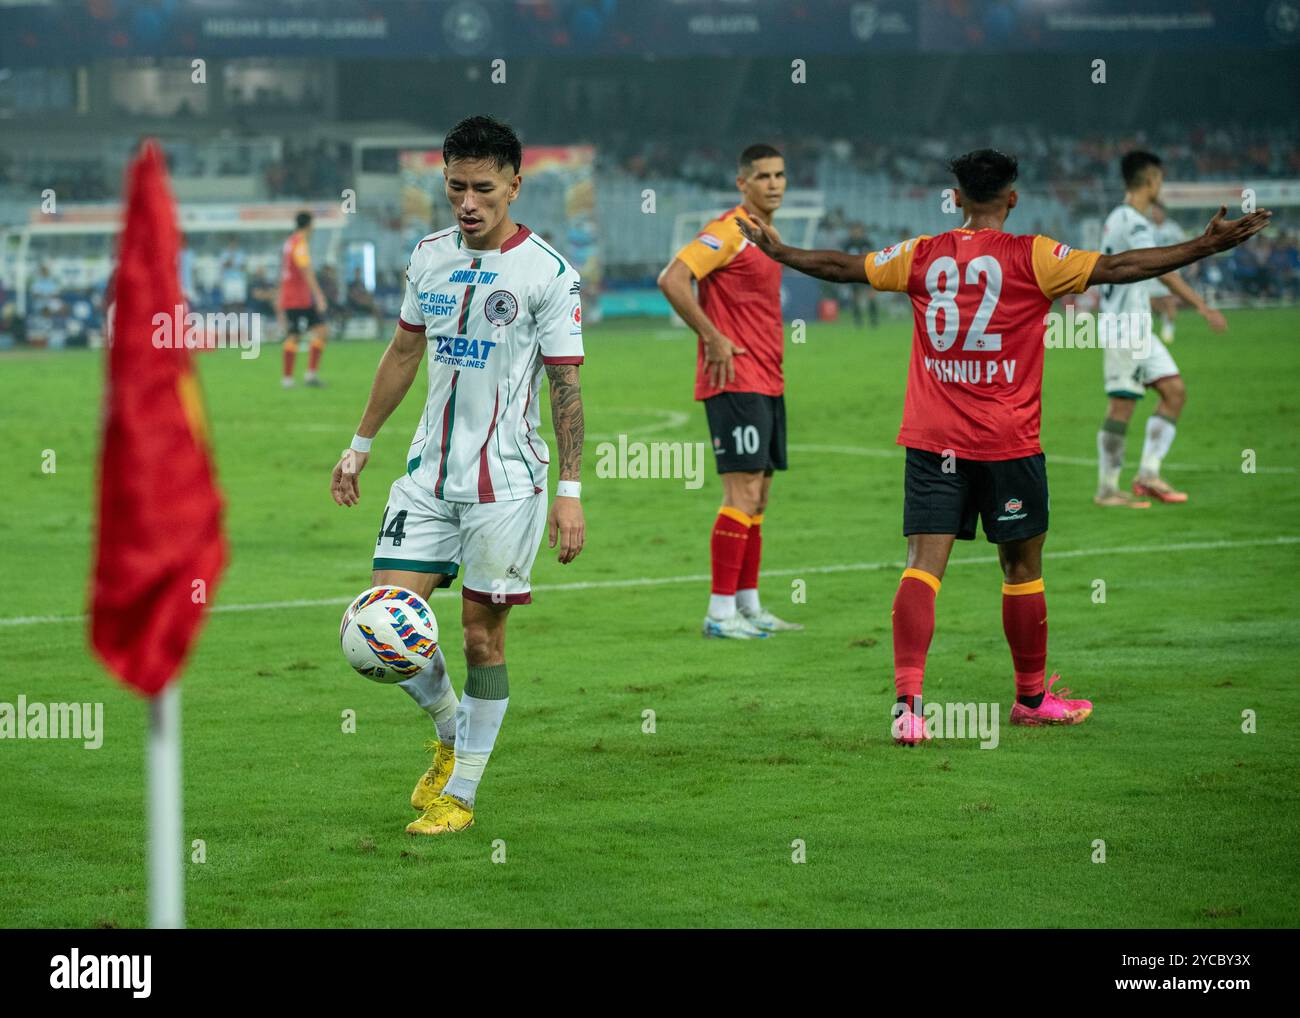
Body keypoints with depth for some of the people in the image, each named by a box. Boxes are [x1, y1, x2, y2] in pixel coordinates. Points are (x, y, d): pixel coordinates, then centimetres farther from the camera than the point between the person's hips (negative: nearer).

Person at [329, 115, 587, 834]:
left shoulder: (548, 274, -8)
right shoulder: (429, 257, 7)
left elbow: (566, 384, -7)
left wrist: (570, 490, -12)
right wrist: (360, 445, 21)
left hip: (505, 482, -5)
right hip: (428, 474, 5)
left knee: (482, 635, 0)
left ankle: (460, 794, 12)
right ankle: (450, 731, 23)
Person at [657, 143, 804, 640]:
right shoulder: (728, 231, -12)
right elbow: (672, 280, -22)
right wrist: (713, 338, -20)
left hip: (767, 383, 9)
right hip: (735, 381, -9)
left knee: (758, 494, 11)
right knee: (743, 492, -12)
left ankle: (748, 606, 17)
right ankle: (720, 613, -11)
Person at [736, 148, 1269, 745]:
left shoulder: (924, 256, 4)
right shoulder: (1029, 257, -7)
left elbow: (843, 267, 15)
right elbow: (1116, 268, -12)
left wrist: (779, 253, 32)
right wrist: (1205, 247, -9)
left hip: (931, 440, 3)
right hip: (1007, 443, -3)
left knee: (924, 565, -3)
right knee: (1022, 566, 13)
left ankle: (907, 700, -19)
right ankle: (1031, 697, 25)